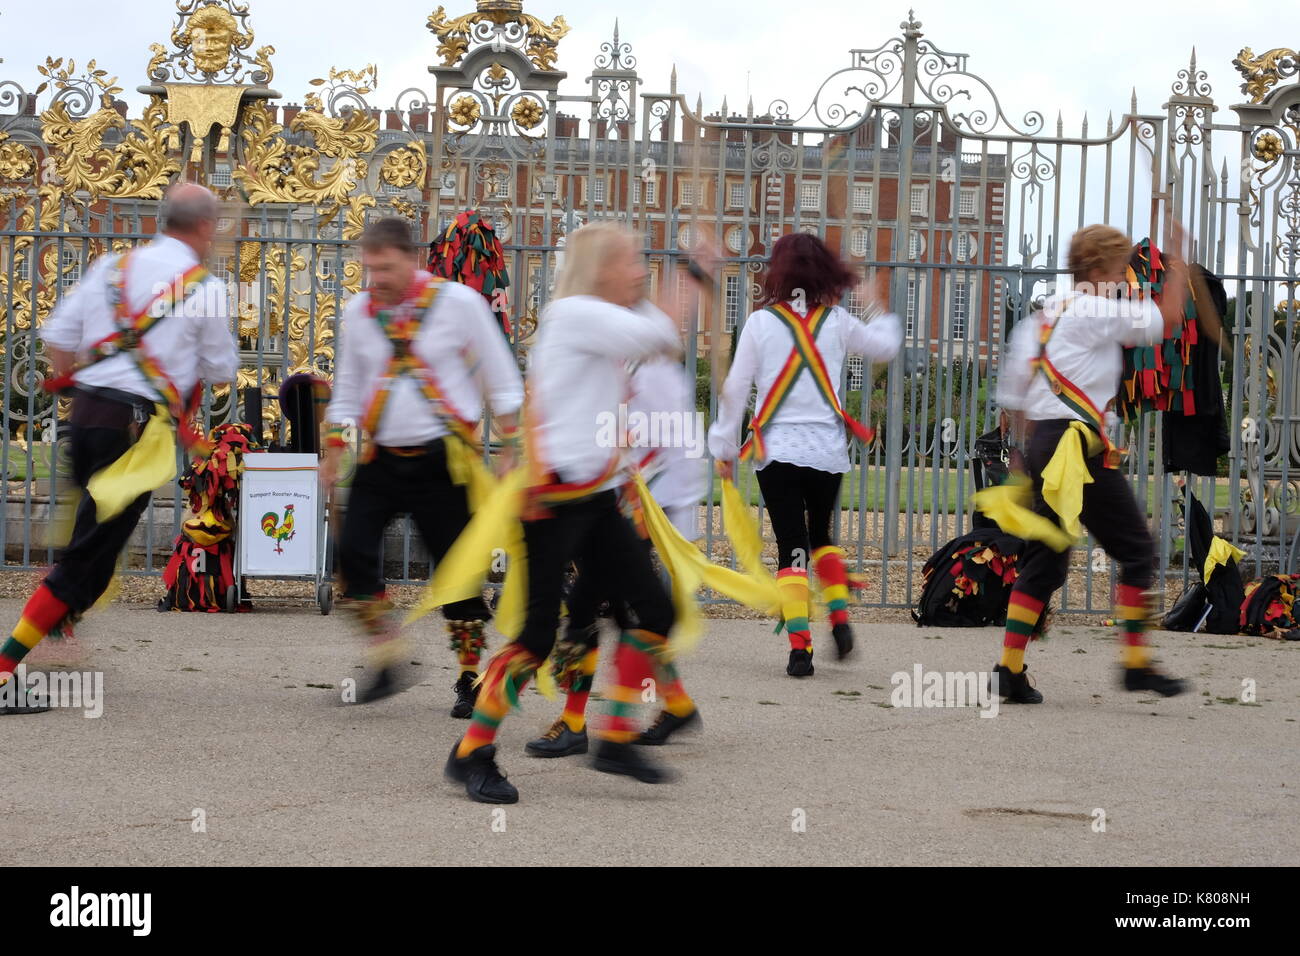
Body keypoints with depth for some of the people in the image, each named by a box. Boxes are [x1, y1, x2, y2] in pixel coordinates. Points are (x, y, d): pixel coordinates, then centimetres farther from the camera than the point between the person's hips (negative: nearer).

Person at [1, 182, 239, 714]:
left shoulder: (112, 267, 11)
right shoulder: (205, 288, -4)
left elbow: (58, 335, 11)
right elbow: (221, 371, 5)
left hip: (85, 411, 6)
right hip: (138, 426, -6)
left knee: (97, 536, 24)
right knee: (86, 559, -5)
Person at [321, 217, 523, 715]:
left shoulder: (458, 302, -6)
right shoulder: (358, 311, 5)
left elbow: (502, 380, 1)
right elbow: (347, 389, 18)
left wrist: (511, 447, -2)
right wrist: (334, 449, 11)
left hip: (442, 460, -3)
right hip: (381, 459, 4)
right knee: (353, 550, -11)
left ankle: (471, 676, 13)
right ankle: (387, 657, 3)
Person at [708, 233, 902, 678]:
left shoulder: (761, 322, -4)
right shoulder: (837, 321, 1)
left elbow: (735, 387, -2)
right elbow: (885, 346, 18)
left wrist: (724, 446, 7)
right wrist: (883, 311, 39)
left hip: (777, 452, -2)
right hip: (828, 450, 2)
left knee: (791, 548, -1)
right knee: (820, 535, 24)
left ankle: (799, 647, -9)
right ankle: (840, 619, 10)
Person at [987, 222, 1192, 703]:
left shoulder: (1042, 316, 18)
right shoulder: (1095, 312, -7)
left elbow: (1012, 395, 18)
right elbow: (1167, 319, -6)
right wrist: (1177, 262, 5)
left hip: (1040, 442, 9)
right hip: (1078, 444, -9)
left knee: (1044, 556, 10)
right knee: (1136, 550, 1)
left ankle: (1010, 668, 3)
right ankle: (1136, 663, 1)